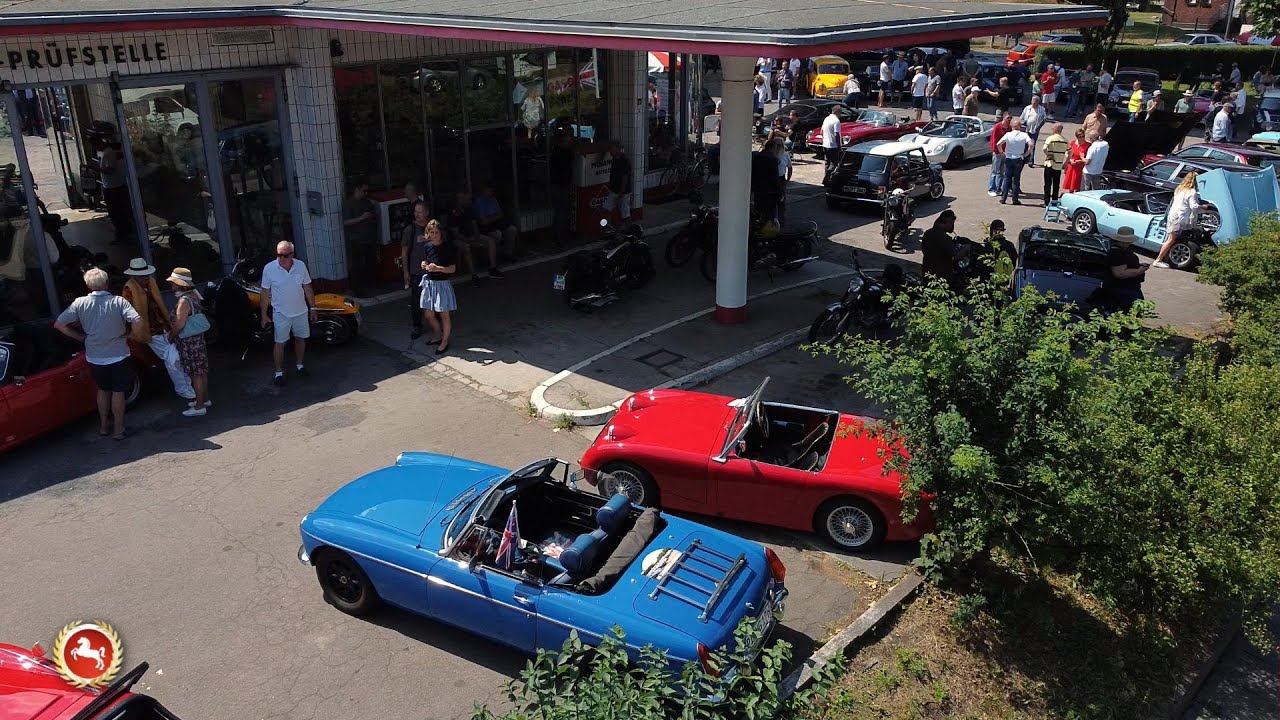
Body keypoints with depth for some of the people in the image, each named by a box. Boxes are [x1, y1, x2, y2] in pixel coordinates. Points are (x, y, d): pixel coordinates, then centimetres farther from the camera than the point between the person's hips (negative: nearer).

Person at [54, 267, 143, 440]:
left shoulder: (80, 303, -8)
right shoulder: (118, 301, -15)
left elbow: (59, 324, -7)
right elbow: (138, 322, -26)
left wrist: (80, 337, 4)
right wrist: (131, 335, -7)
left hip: (94, 358, 3)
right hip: (118, 355, -3)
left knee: (103, 389, 22)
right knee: (118, 392, 10)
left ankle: (103, 425, 32)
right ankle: (118, 429, 17)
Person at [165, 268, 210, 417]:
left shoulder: (184, 301, -22)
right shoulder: (193, 294, 7)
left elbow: (179, 325, -24)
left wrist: (170, 336, -7)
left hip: (189, 342, -10)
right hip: (197, 338, 10)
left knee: (196, 374, -2)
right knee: (201, 371, 19)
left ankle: (199, 407, 6)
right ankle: (205, 399, 31)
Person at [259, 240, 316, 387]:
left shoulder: (300, 265, -7)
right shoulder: (269, 268, -14)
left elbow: (307, 288, 3)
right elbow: (265, 293, -7)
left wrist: (313, 308, 5)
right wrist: (264, 315, -5)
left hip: (301, 311, 3)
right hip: (281, 313, -3)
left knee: (300, 338, 17)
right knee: (280, 343, 1)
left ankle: (299, 364, 37)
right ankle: (279, 373, 12)